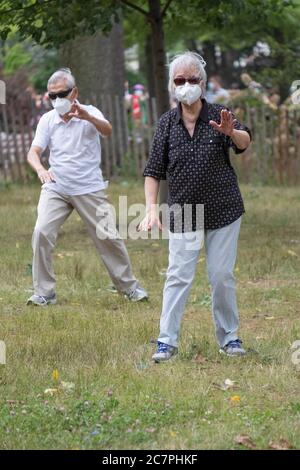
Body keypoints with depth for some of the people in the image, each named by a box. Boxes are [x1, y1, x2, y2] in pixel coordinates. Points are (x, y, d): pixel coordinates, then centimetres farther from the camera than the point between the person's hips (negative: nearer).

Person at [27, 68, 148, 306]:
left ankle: (129, 287, 19)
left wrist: (87, 117, -48)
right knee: (42, 232, -15)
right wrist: (40, 169, -27)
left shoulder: (90, 113, -6)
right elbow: (34, 152, -4)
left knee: (108, 237, 1)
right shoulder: (47, 120, 2)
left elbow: (107, 131, -27)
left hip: (90, 188, -2)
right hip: (56, 188, 2)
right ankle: (44, 292, -6)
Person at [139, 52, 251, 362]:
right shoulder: (167, 123, 0)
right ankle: (167, 341, -1)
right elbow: (153, 171, 2)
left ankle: (229, 337, 16)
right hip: (182, 214, 1)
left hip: (223, 211, -1)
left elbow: (245, 142, -24)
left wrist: (231, 132, -47)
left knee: (222, 277, 3)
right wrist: (151, 210, -10)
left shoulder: (218, 116, -5)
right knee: (178, 277, -4)